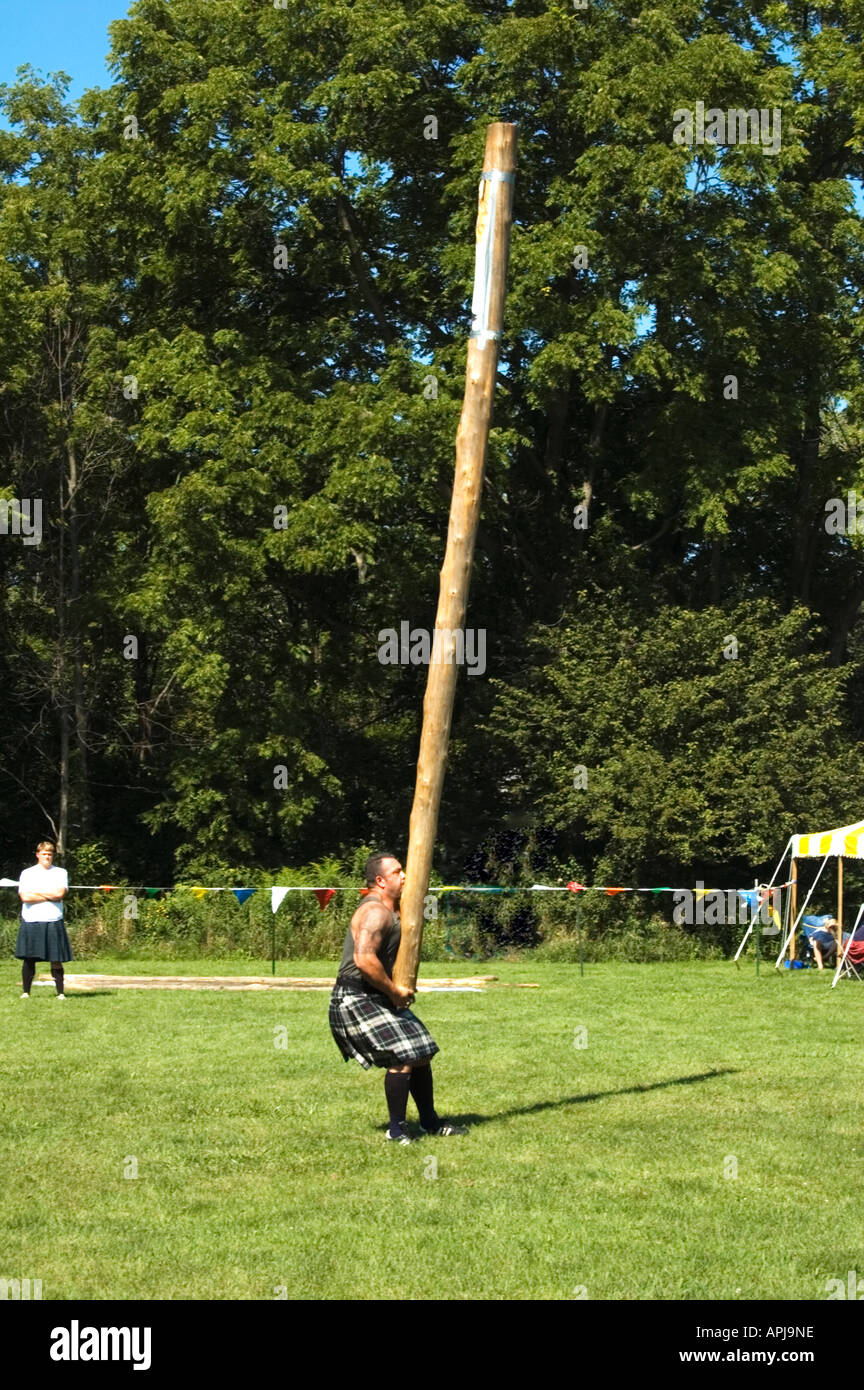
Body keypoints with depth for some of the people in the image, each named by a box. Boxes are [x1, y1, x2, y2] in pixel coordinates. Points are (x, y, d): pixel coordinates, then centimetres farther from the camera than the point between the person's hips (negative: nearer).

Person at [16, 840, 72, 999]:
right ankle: (26, 992, 8)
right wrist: (50, 896, -6)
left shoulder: (61, 873, 9)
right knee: (29, 959, -1)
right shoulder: (27, 873, 8)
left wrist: (36, 892, -4)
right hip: (31, 921, 0)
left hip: (53, 922, 0)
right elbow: (24, 897, -6)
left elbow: (60, 893, -8)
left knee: (56, 960, -1)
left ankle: (60, 993, 4)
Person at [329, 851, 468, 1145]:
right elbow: (364, 959, -34)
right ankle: (396, 1129, -7)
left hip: (377, 998, 11)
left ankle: (430, 1122, 27)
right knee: (402, 1057, -19)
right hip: (355, 999, -11)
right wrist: (394, 991, -23)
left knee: (421, 1053, 13)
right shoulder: (375, 911, -19)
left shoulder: (389, 909, 15)